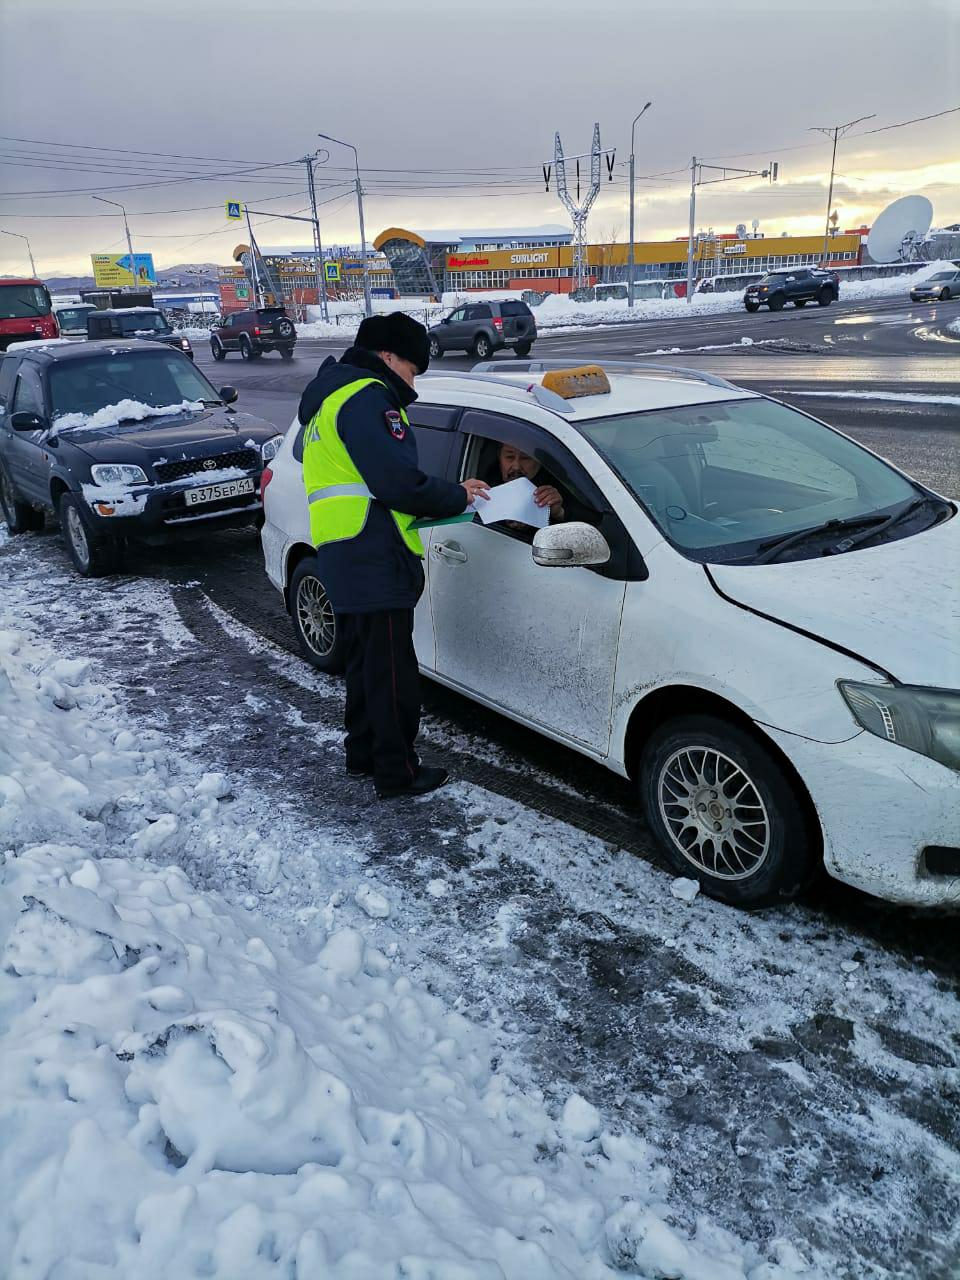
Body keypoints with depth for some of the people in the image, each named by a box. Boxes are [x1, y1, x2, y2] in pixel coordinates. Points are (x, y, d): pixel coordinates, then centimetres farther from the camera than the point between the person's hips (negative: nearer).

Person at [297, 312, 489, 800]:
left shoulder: (330, 398, 24)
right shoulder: (367, 396, -10)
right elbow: (396, 480, -21)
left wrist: (449, 491, 14)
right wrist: (455, 496, -4)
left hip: (342, 556, 11)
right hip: (373, 556, -11)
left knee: (364, 658, 19)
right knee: (391, 668, -4)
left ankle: (363, 753, 31)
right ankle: (397, 772, 5)